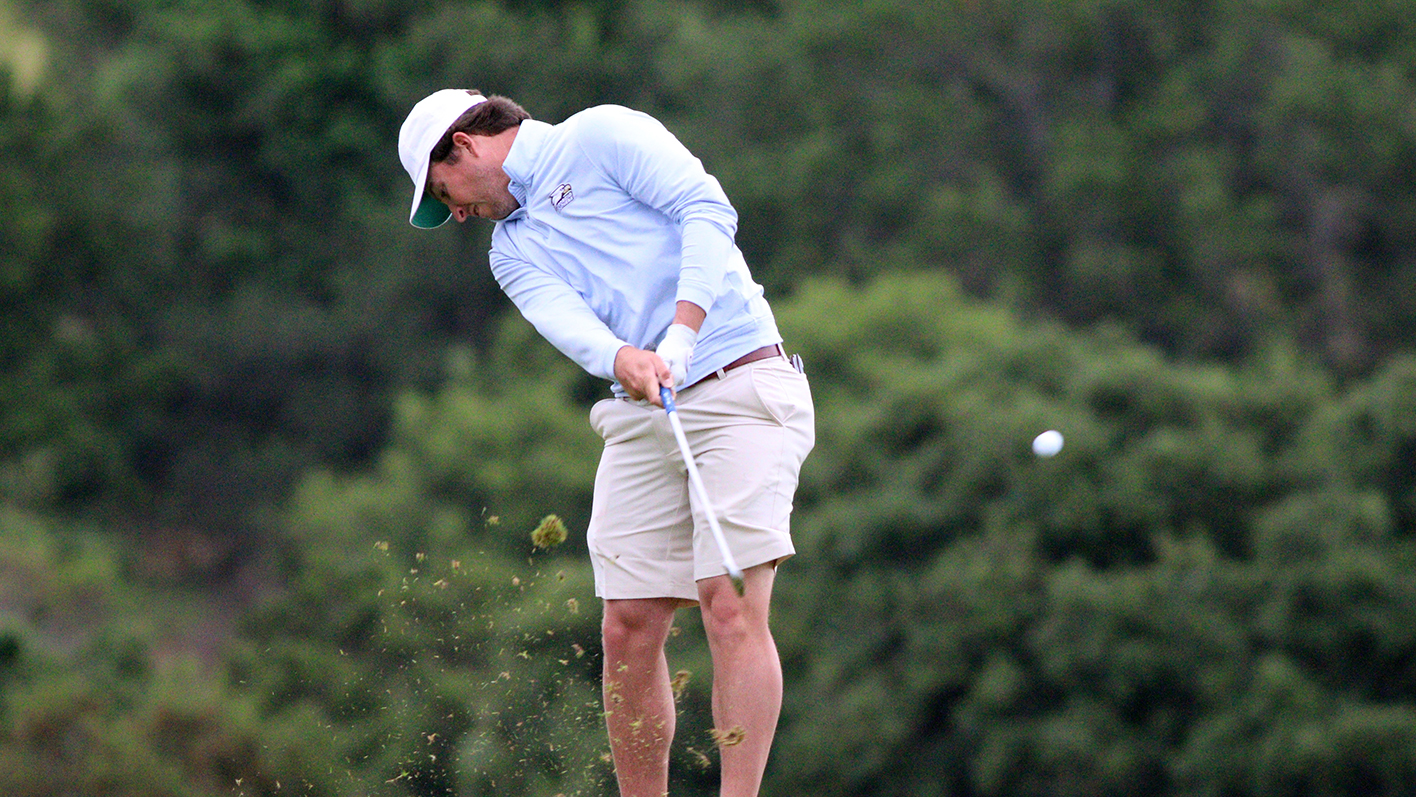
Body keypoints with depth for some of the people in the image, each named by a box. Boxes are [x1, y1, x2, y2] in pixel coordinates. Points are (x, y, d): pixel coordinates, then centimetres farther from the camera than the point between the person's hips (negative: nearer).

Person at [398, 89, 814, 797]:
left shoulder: (603, 137, 3)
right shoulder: (512, 249, 20)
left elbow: (708, 211, -10)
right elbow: (564, 318, -1)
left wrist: (682, 333, -22)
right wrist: (625, 360, -24)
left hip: (740, 387, -7)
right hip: (643, 418, 7)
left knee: (731, 608, -17)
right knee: (628, 630, 1)